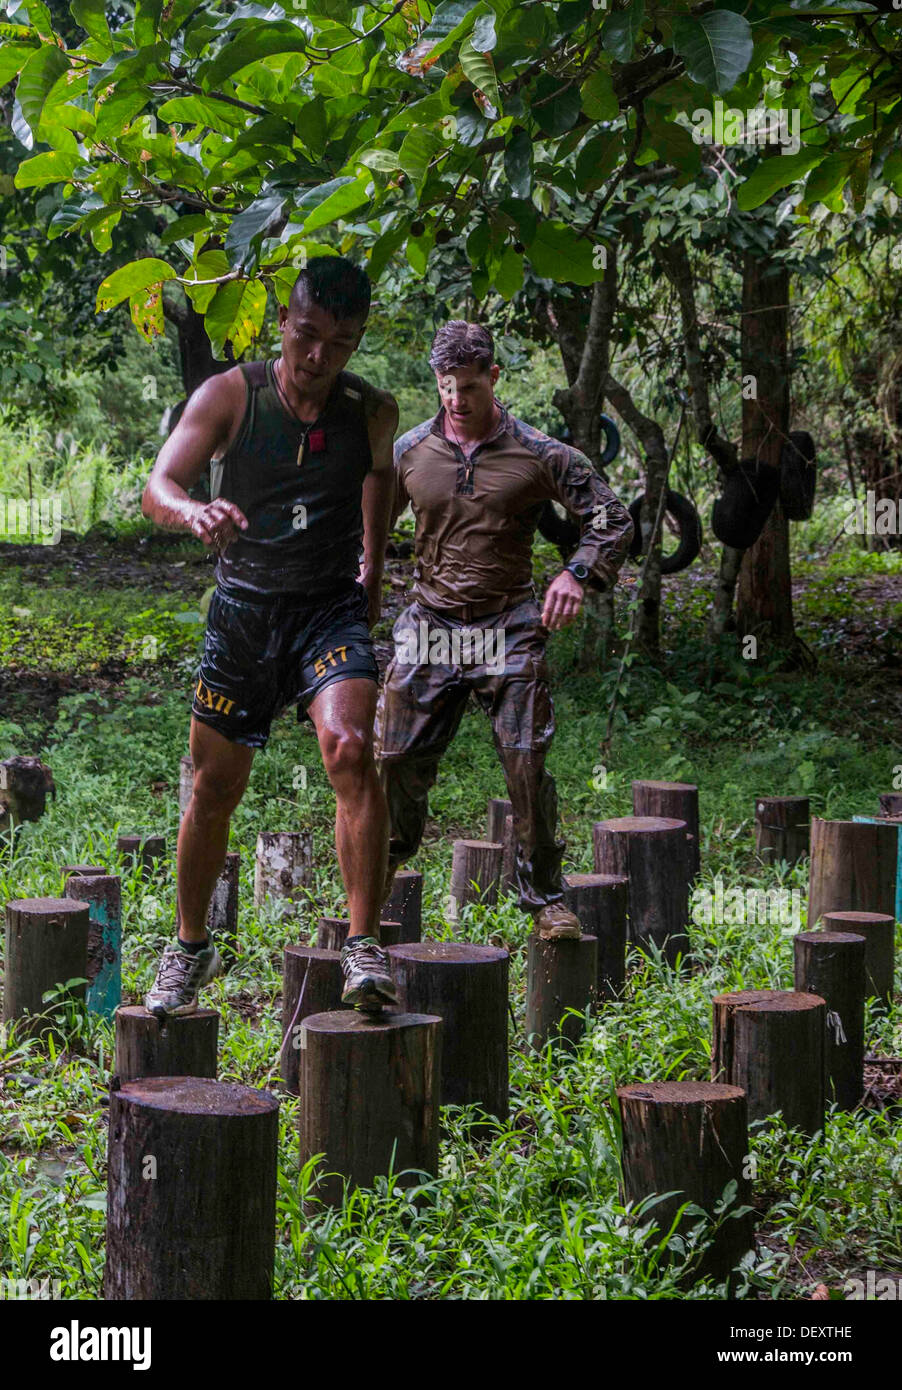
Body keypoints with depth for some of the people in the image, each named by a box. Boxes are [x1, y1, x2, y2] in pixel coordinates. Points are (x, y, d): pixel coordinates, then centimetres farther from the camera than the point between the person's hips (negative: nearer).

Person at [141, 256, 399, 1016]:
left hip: (331, 608, 0)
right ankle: (191, 947, 29)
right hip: (243, 608, 0)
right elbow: (158, 488, -16)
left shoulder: (374, 411, -1)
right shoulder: (230, 395, -7)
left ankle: (365, 947, -23)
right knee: (215, 785, 8)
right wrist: (195, 513, -39)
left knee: (352, 751, -25)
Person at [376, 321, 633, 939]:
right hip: (430, 626, 2)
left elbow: (612, 519, 3)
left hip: (510, 628, -2)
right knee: (397, 761, 2)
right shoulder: (409, 452, 4)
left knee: (527, 765, -8)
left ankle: (546, 898, 6)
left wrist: (577, 573, -13)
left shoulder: (539, 454, -2)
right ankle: (377, 876, 26)